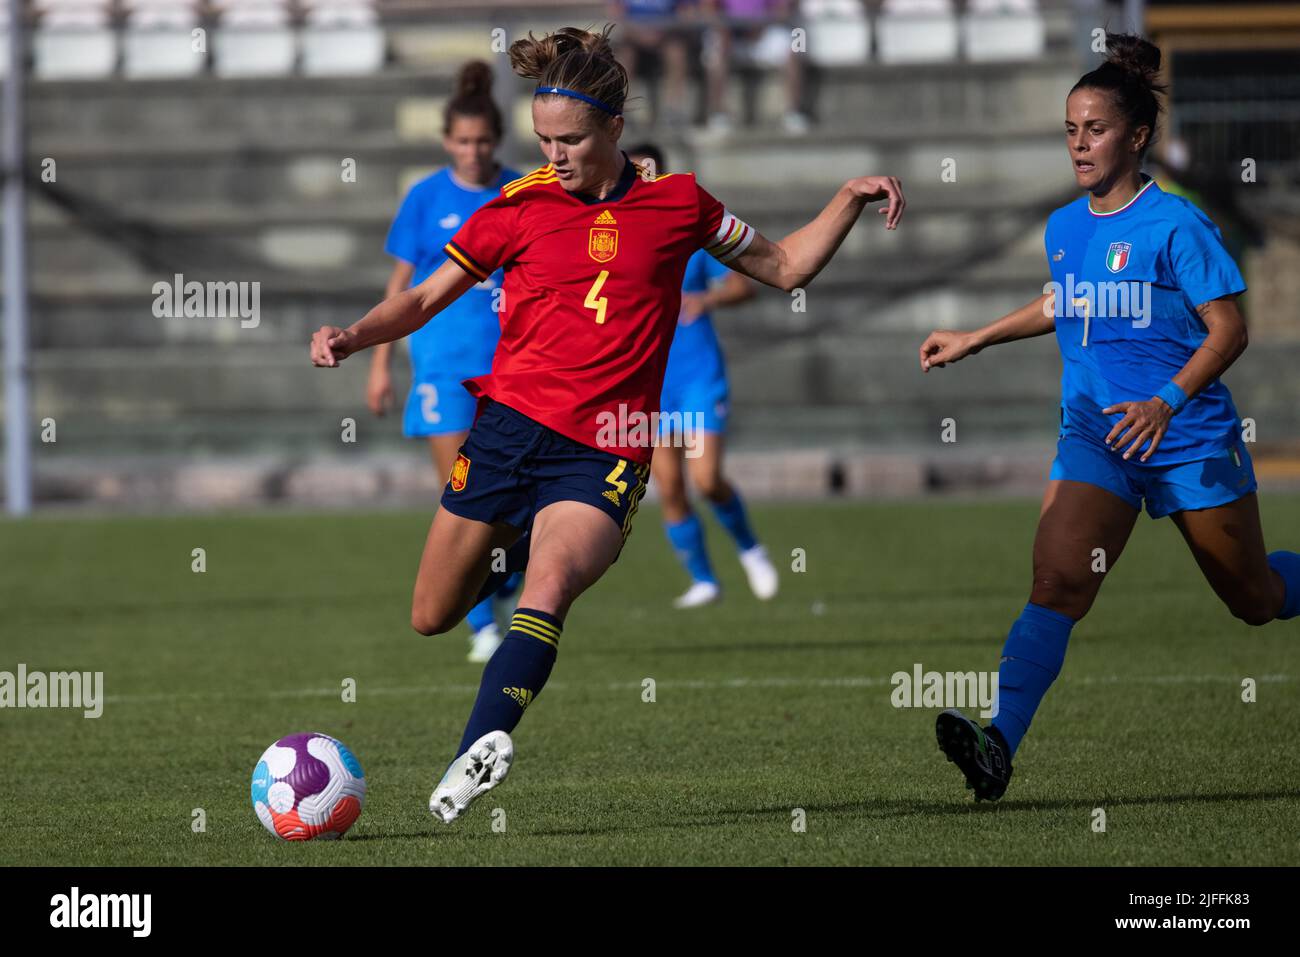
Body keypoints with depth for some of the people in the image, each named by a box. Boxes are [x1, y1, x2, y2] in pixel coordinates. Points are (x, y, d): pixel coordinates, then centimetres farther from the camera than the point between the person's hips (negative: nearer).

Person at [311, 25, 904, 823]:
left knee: (551, 584, -31)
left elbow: (785, 268, 18)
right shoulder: (519, 205, 5)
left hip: (602, 456, -2)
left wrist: (850, 200, 5)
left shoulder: (675, 202, 7)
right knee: (432, 618, 9)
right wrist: (354, 336, -8)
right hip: (507, 427, 2)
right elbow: (424, 300, 11)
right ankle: (509, 551, 43)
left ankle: (482, 744, -47)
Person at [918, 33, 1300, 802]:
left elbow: (1229, 329, -14)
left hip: (1191, 440, -4)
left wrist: (1167, 403, -26)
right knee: (1056, 584, -18)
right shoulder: (1064, 228, 8)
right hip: (1094, 437, 4)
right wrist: (975, 340, 26)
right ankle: (999, 744, -30)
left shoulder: (1176, 225, -12)